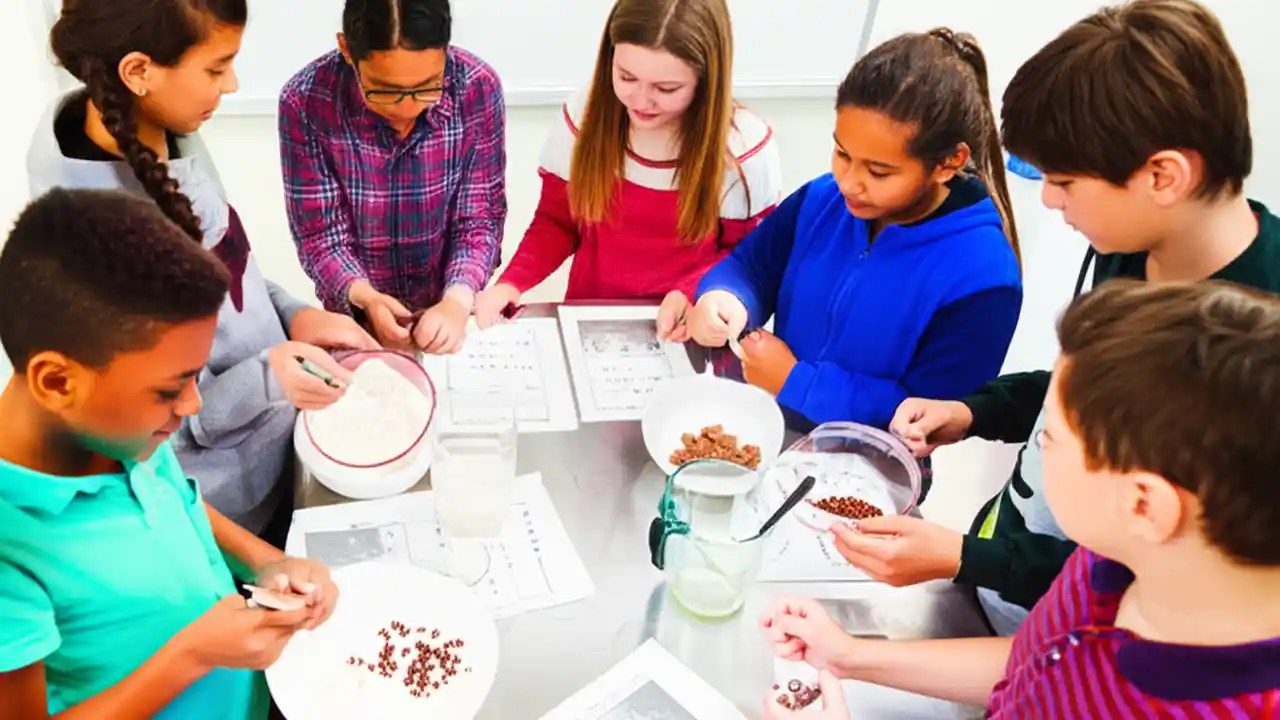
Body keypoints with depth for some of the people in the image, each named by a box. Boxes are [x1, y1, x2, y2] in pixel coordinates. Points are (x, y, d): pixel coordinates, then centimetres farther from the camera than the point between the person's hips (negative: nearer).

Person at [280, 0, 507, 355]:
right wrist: (365, 297, -28)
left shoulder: (478, 88, -14)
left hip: (447, 311, 1)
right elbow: (320, 234, -10)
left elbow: (479, 219, -9)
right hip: (355, 318, -1)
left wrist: (457, 299, -26)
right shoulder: (305, 102, -16)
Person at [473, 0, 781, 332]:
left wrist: (691, 293, -20)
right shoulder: (583, 118, -6)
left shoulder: (744, 148, -12)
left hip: (685, 331, -1)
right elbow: (555, 223, 5)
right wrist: (511, 283, -12)